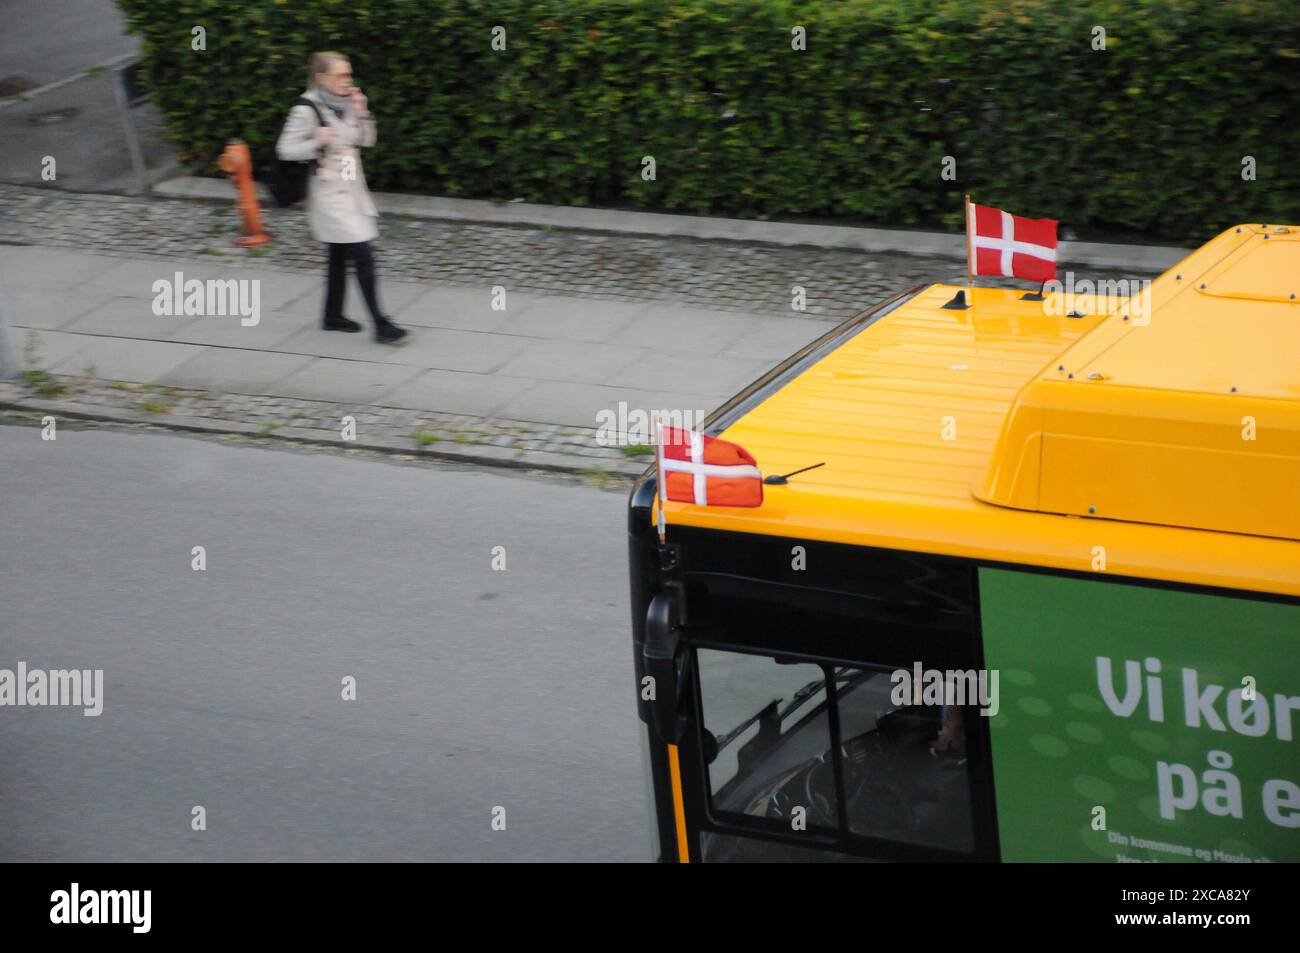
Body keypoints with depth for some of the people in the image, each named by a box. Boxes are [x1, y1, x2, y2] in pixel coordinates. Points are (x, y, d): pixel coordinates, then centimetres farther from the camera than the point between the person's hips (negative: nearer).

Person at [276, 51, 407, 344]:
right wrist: (316, 143, -30)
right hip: (329, 195, -7)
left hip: (352, 190, 7)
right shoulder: (307, 110, -15)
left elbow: (366, 141, 12)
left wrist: (362, 114, -5)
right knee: (363, 256, -11)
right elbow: (285, 149, -14)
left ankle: (333, 316, 29)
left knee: (340, 257, 16)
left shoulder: (345, 105, 6)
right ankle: (380, 324, -8)